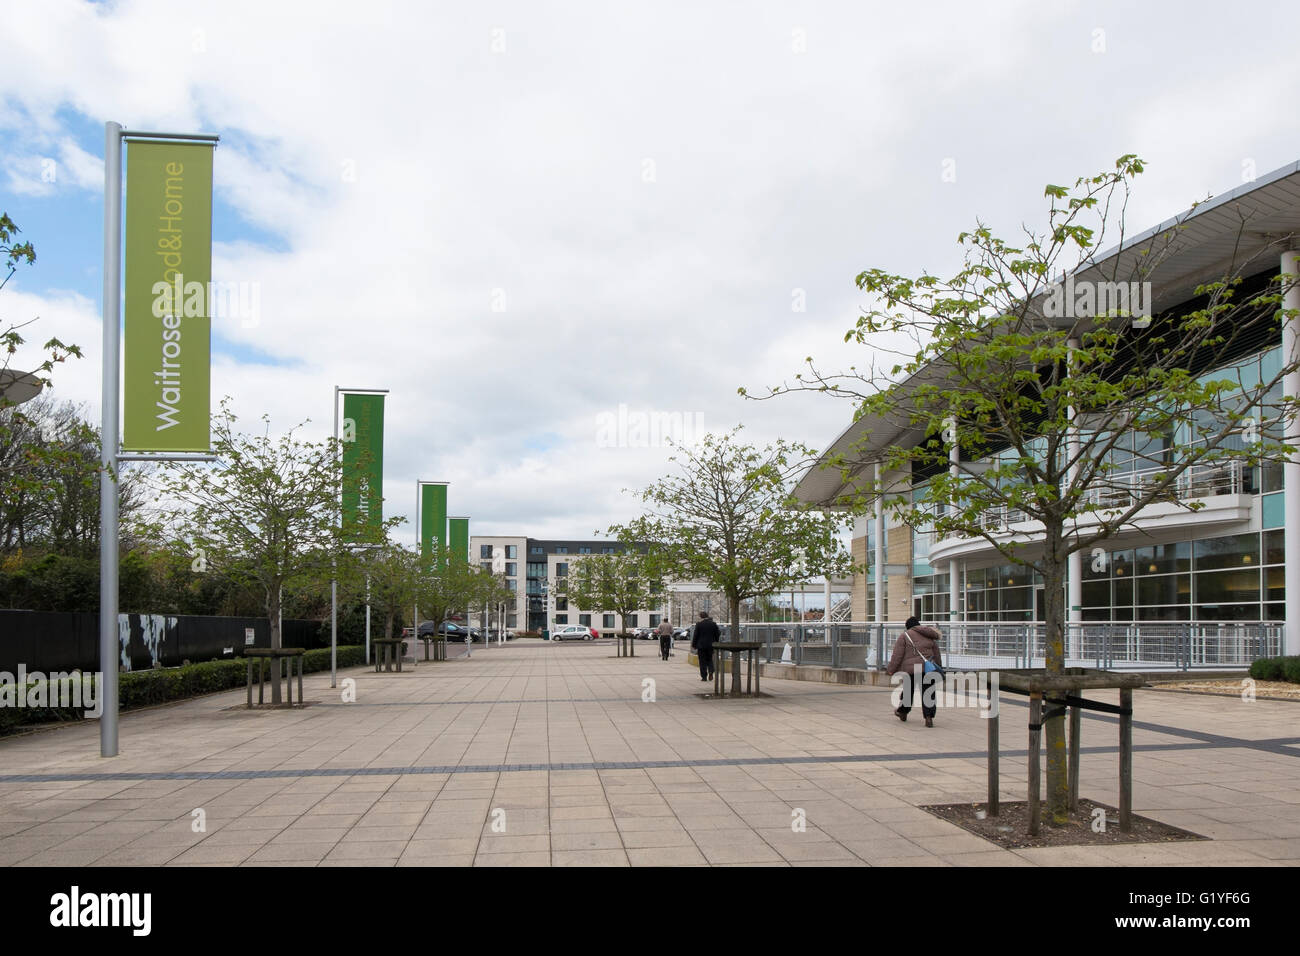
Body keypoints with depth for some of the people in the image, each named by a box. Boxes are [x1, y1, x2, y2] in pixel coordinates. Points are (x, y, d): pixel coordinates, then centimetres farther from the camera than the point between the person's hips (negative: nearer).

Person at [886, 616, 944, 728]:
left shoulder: (905, 636, 0)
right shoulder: (930, 637, 14)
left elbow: (897, 656, -5)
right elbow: (937, 655, 19)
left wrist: (891, 670, 0)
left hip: (910, 669, -2)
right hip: (928, 669, 2)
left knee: (907, 691, 15)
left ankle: (902, 713, 33)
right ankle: (929, 717, -9)